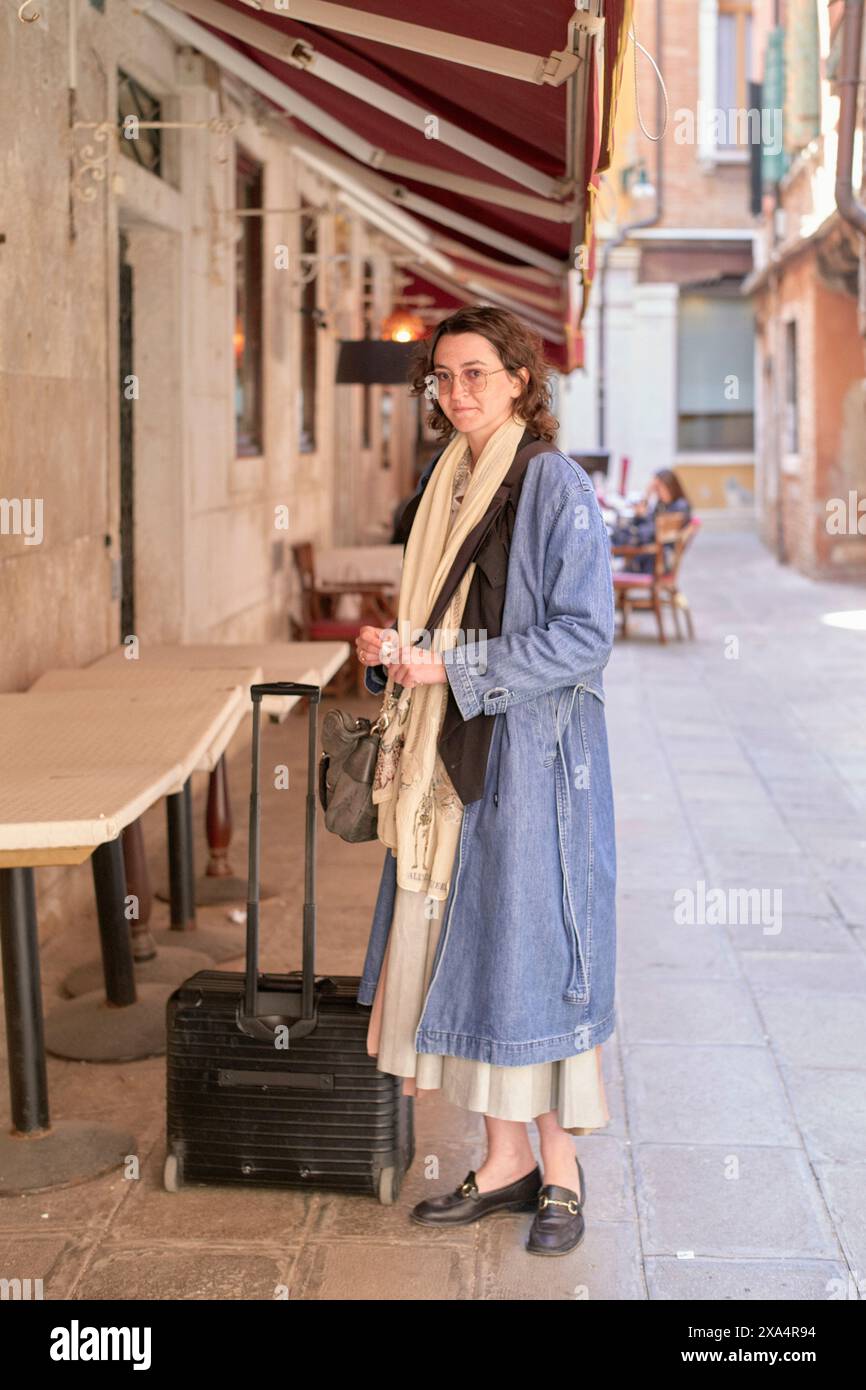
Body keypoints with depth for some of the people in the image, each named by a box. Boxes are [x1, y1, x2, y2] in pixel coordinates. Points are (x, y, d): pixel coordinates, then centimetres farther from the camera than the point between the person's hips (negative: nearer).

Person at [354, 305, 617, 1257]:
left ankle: (561, 1173, 15)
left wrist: (453, 668, -18)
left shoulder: (555, 486, -10)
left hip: (533, 757, -7)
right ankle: (505, 1161, 21)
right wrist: (390, 648, -2)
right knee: (462, 951, 9)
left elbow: (585, 633, -15)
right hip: (451, 757, 7)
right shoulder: (441, 482, 11)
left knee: (529, 953, 0)